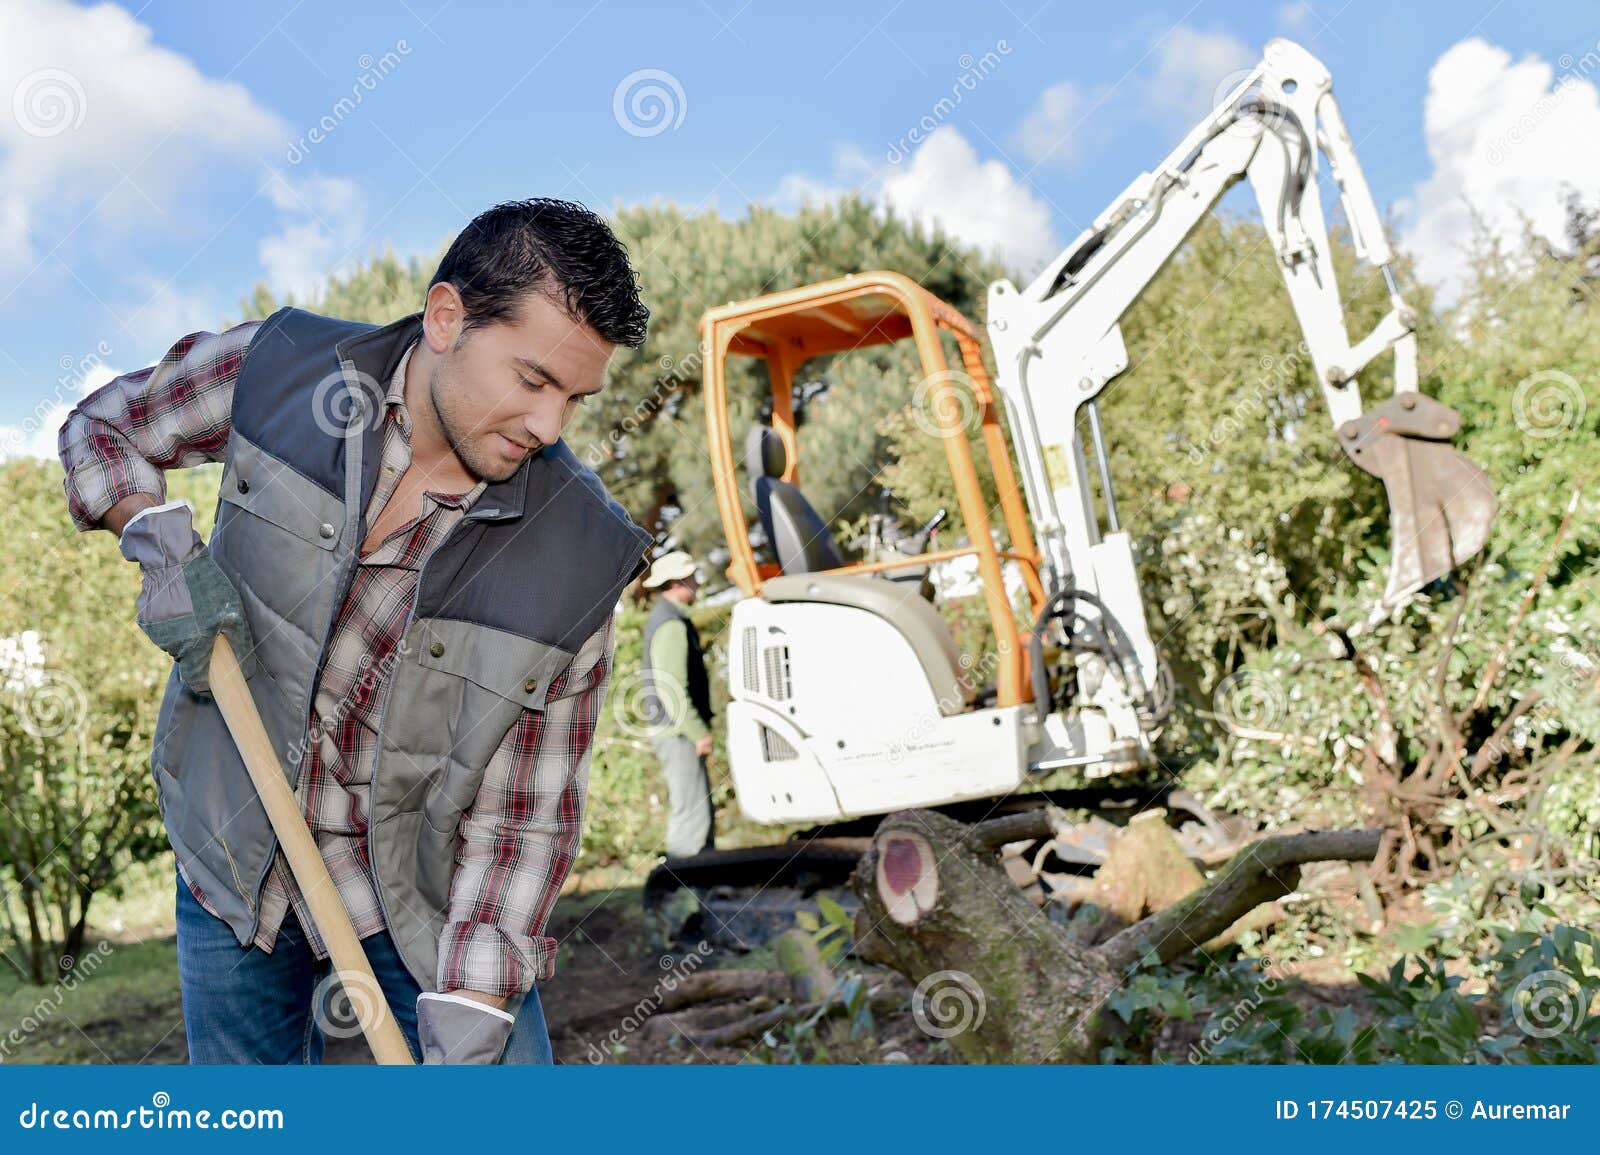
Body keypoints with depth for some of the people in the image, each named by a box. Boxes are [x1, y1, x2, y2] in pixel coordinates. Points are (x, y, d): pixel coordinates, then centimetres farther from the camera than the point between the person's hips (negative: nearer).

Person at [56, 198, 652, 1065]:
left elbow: (527, 814, -15)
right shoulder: (277, 369, -15)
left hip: (422, 890, -1)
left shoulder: (578, 558, -20)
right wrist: (162, 541, -15)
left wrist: (467, 1020, -22)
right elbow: (99, 427, 5)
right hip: (232, 858, 2)